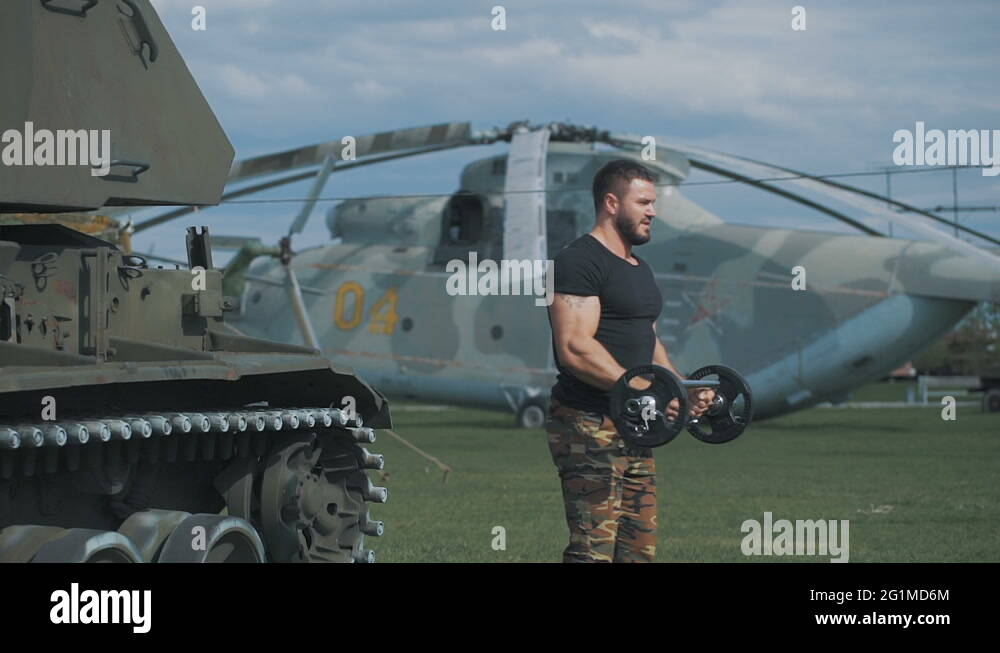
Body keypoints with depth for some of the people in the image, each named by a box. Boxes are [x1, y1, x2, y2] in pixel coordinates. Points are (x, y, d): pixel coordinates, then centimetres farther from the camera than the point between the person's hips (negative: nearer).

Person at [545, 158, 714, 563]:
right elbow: (574, 349, -22)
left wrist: (683, 388, 11)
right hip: (589, 427, -10)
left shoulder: (639, 269, 19)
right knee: (593, 549, -13)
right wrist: (641, 388, -28)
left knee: (640, 548, 10)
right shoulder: (579, 263, -12)